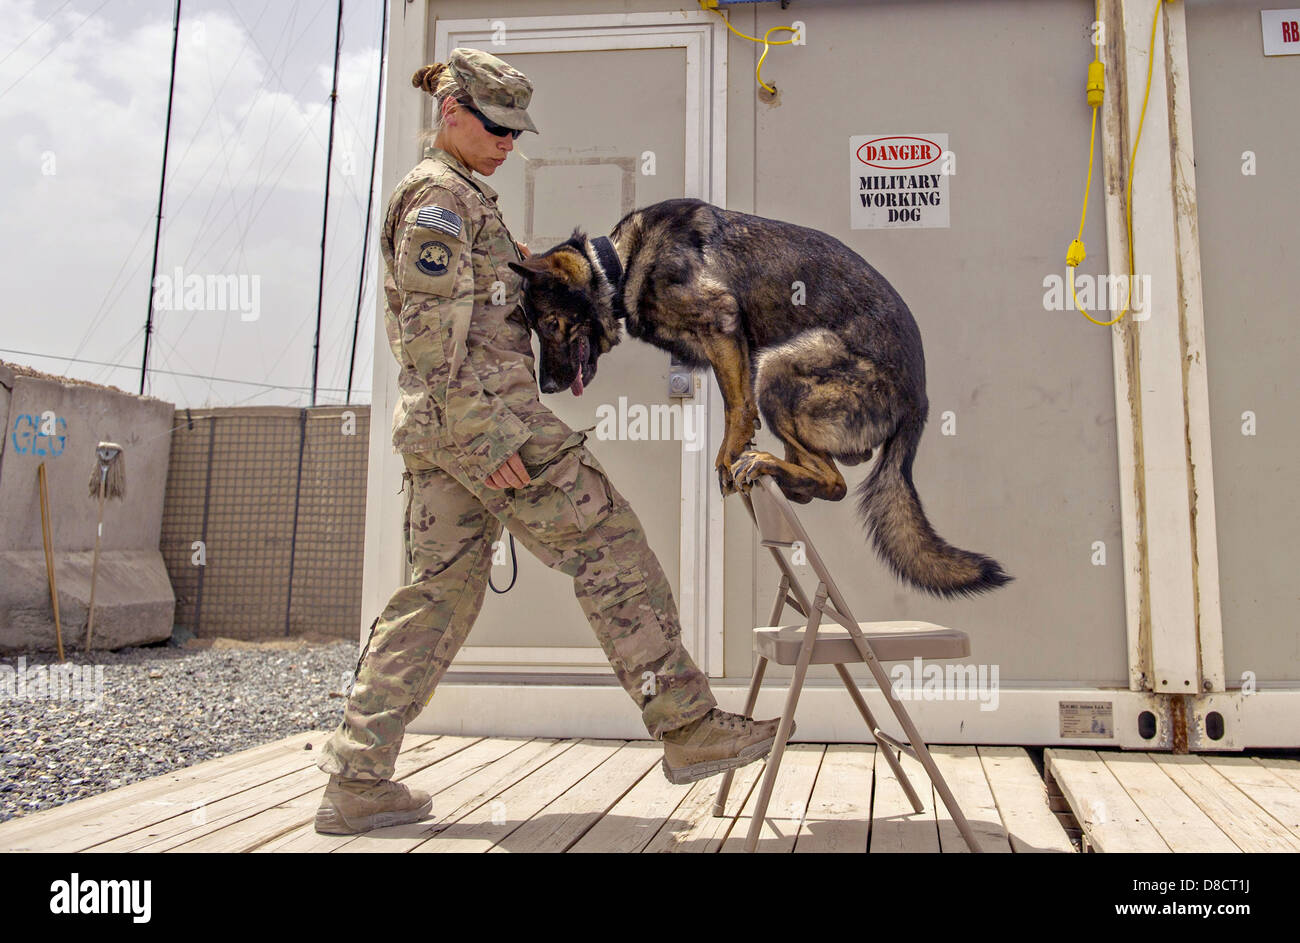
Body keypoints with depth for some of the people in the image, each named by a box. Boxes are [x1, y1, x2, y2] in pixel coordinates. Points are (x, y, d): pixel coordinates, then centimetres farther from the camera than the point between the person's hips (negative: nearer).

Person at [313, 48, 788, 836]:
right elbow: (432, 332, -16)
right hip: (484, 412, -10)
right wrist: (485, 430, -22)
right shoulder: (440, 196, -5)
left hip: (440, 428, 10)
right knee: (611, 546, -6)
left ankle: (357, 782, 10)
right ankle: (690, 729, 0)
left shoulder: (460, 197, 27)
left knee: (442, 588, 7)